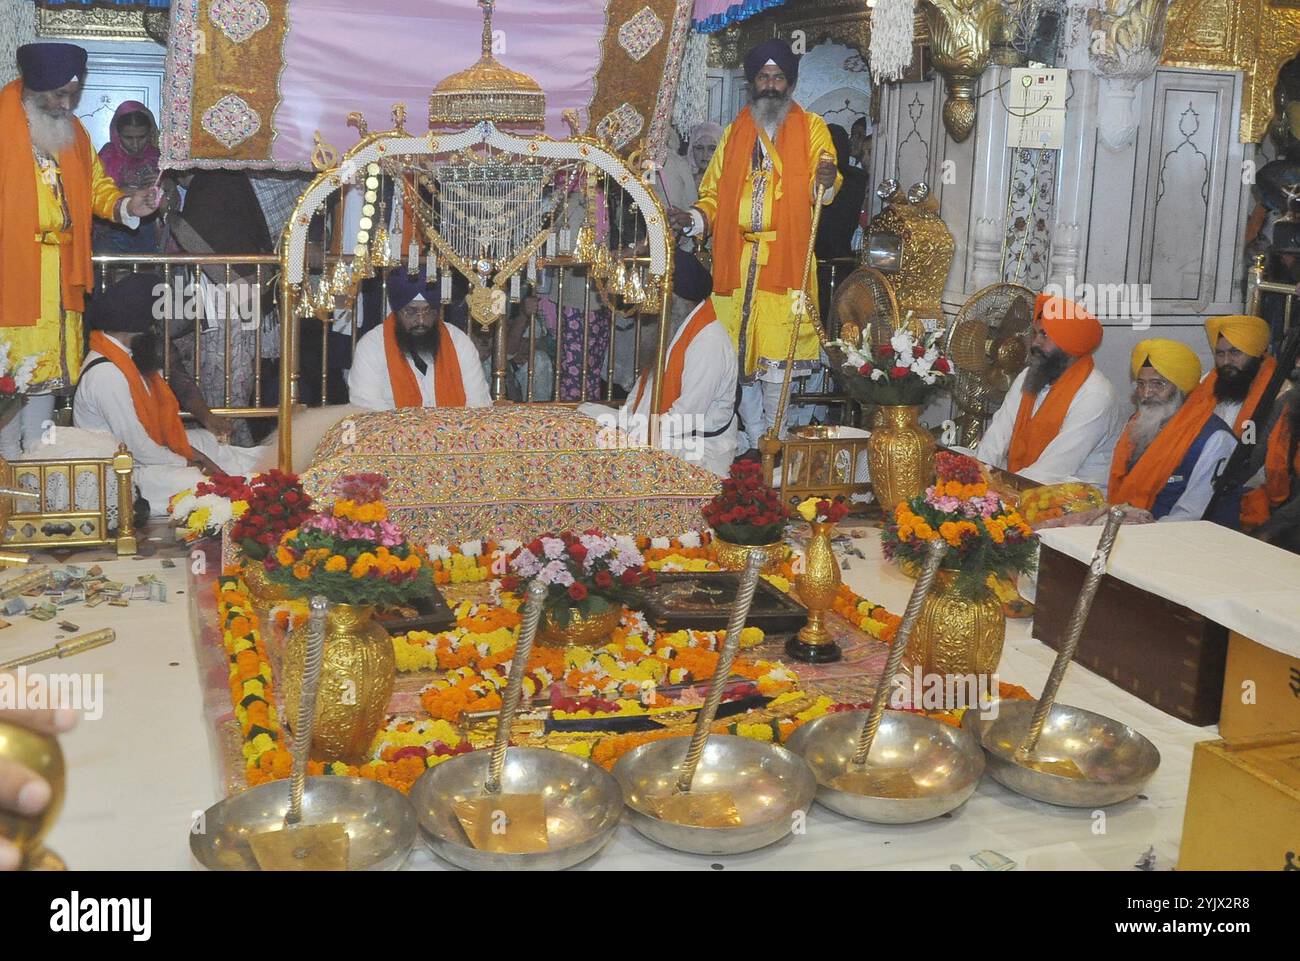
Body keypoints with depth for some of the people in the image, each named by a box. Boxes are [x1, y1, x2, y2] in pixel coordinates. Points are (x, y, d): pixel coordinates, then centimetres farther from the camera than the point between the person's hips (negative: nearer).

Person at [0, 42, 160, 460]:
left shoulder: (72, 131, 12)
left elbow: (96, 185, 15)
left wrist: (126, 204, -4)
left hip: (60, 277, 6)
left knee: (47, 365, 12)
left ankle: (37, 454, 22)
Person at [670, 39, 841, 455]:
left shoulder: (811, 128, 8)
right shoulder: (735, 133, 17)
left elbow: (823, 189, -4)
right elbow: (715, 193, 16)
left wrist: (826, 181, -28)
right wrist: (695, 218, -5)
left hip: (785, 260, -3)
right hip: (737, 259, 3)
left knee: (776, 349, -8)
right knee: (740, 350, 2)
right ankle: (755, 438, 11)